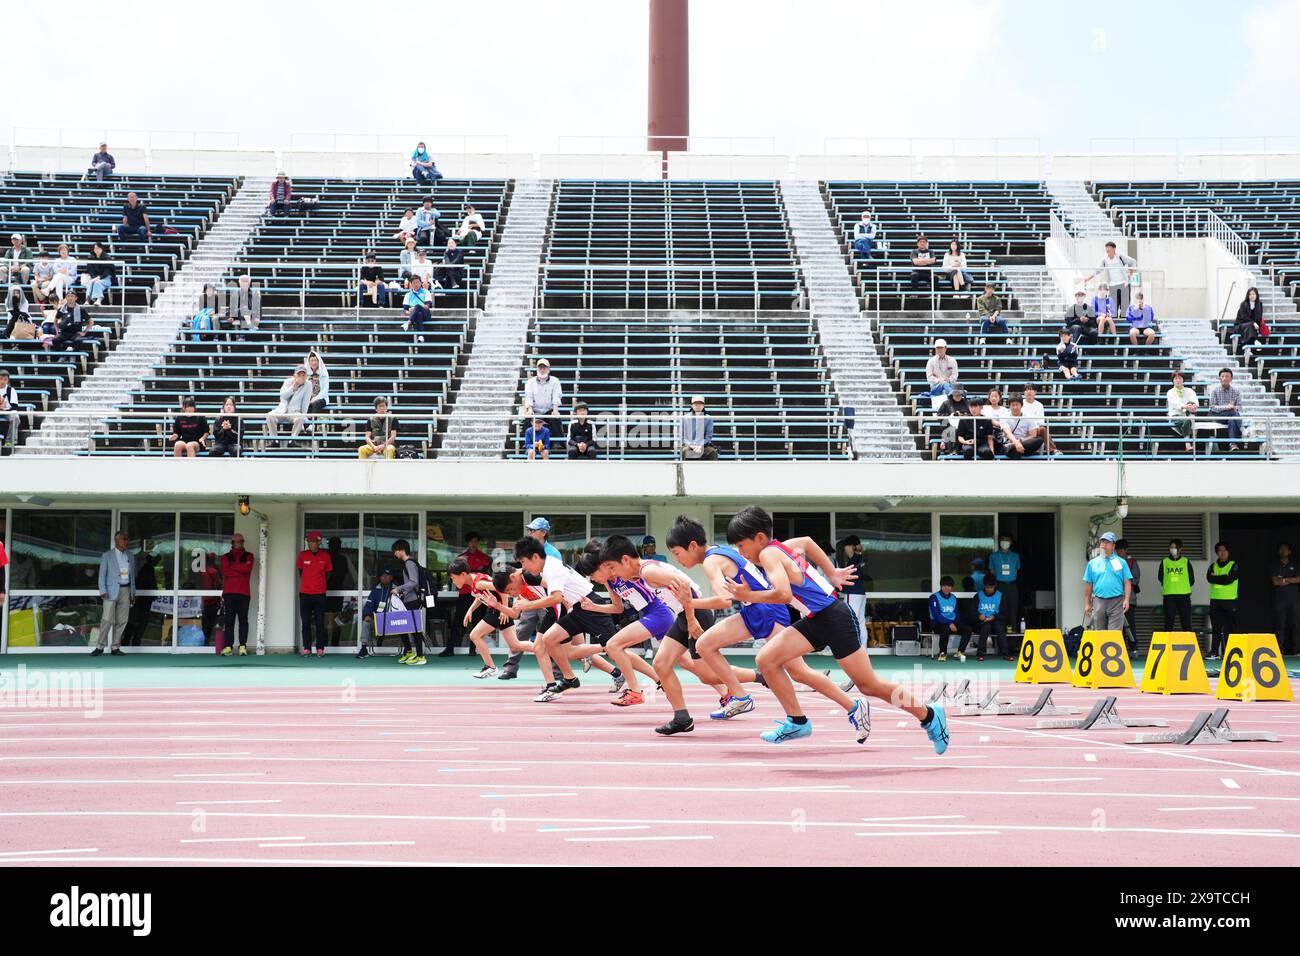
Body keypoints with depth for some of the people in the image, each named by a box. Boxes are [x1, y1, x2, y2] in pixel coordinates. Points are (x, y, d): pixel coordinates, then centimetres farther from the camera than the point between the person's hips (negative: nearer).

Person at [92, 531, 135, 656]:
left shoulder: (129, 557, 13)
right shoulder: (107, 556, -1)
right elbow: (102, 574, -4)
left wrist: (133, 592, 12)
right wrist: (102, 591, -13)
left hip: (126, 591, 5)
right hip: (112, 591, -5)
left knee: (121, 621, 2)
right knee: (107, 619, -10)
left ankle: (115, 648, 7)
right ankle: (100, 646, -2)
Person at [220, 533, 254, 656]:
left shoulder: (248, 556, 14)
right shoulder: (226, 557, 16)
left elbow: (247, 568, -7)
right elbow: (225, 572, -1)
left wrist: (232, 566, -1)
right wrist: (240, 570, -4)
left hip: (244, 593, 0)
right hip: (229, 592, 0)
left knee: (243, 620, -4)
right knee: (229, 620, -5)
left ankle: (243, 646, -4)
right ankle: (228, 646, -6)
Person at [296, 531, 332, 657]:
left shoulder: (325, 556, 1)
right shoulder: (302, 555, 1)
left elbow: (328, 573, 10)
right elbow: (300, 572, 12)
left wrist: (320, 584, 10)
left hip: (320, 594, -1)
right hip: (305, 594, 1)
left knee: (320, 623, -1)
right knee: (305, 622, 2)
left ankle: (320, 649, 3)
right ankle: (306, 649, 5)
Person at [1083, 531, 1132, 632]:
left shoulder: (1121, 562, 4)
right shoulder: (1093, 563, 10)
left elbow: (1127, 582, 1)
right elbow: (1088, 585, 11)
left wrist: (1127, 600, -11)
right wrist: (1087, 604, 7)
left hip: (1116, 602, -3)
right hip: (1099, 602, 3)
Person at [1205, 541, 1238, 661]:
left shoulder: (1234, 566, 3)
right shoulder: (1213, 566, 14)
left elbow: (1229, 579, -13)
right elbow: (1209, 578, -4)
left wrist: (1216, 578, -5)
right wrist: (1222, 579, -12)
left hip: (1230, 601, -3)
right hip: (1215, 600, 3)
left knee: (1229, 629, -4)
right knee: (1216, 628, 3)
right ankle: (1214, 652, 5)